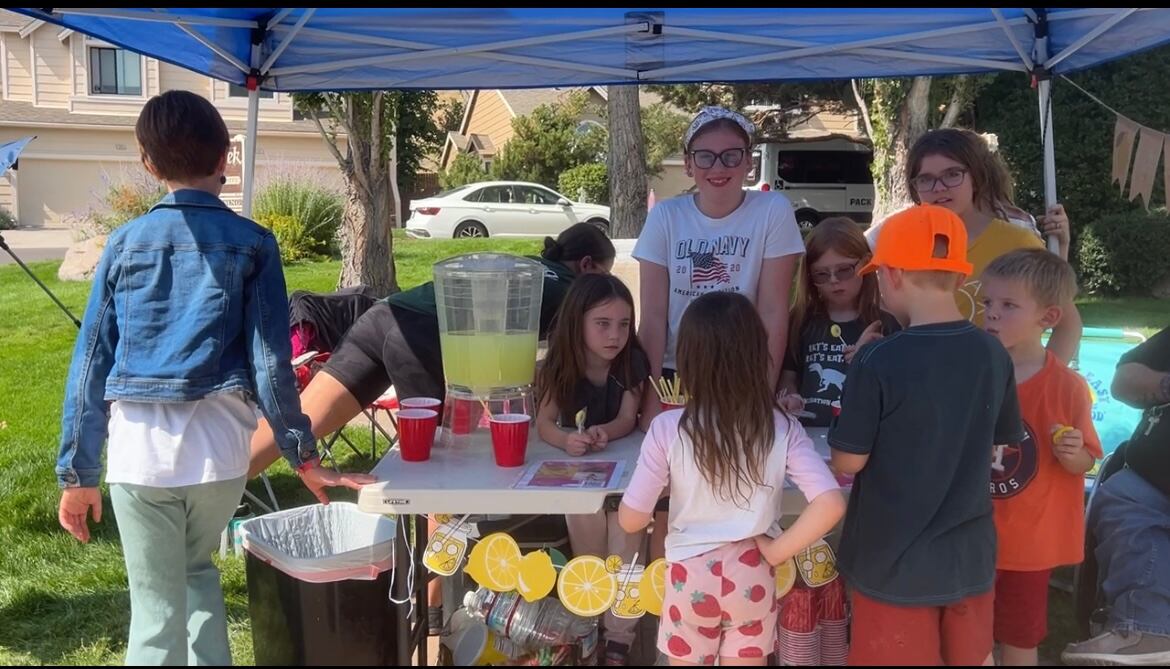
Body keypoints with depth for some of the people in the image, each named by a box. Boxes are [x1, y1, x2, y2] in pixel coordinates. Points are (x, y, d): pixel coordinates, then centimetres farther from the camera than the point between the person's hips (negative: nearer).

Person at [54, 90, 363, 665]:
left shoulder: (125, 243, 6)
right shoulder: (252, 243, 1)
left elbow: (90, 363, 6)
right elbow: (270, 360, -3)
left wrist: (78, 472, 11)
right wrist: (302, 455, 3)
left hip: (140, 446, 0)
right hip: (217, 444, 0)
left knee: (156, 606, 10)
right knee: (197, 571, 25)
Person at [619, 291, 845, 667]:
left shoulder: (668, 429, -18)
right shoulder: (783, 429, -13)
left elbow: (631, 520, -14)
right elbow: (830, 505, -23)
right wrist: (777, 550, -10)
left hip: (691, 576, -1)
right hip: (752, 577, 1)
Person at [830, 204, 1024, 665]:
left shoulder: (878, 362, -22)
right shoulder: (993, 355, -6)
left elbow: (848, 462, -15)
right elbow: (1003, 444, 8)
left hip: (894, 565, -4)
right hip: (970, 561, 4)